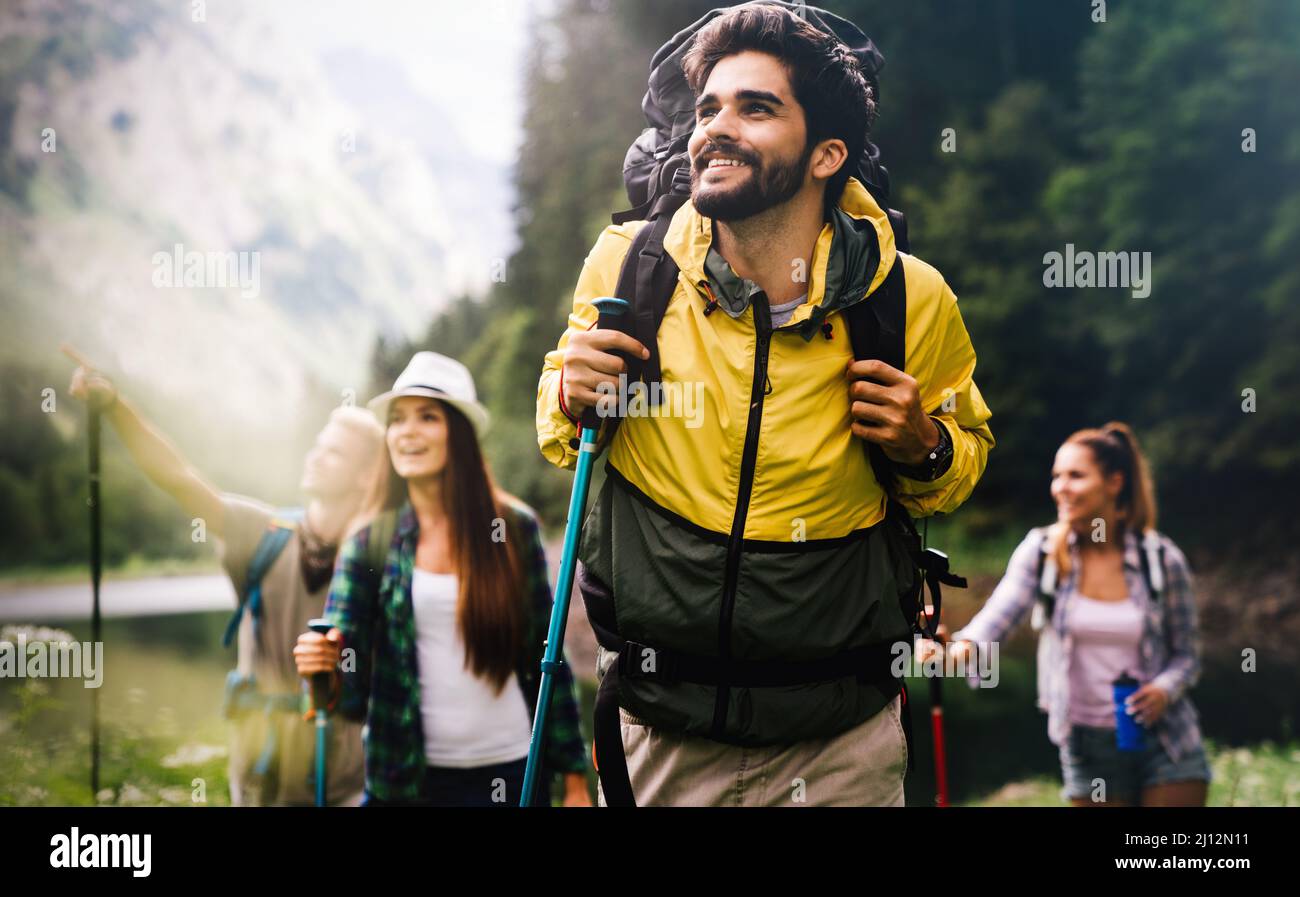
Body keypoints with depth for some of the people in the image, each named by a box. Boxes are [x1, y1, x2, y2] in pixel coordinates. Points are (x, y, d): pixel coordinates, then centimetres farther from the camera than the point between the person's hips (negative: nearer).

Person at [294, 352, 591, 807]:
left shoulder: (514, 527, -1)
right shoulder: (370, 542, -1)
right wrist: (321, 664, -28)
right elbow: (350, 681, -5)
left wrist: (574, 777, 2)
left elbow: (547, 656, 3)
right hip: (408, 774, 1)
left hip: (509, 770, 0)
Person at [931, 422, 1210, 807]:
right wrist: (964, 646, -43)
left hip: (1164, 741, -1)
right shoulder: (1042, 549, -5)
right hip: (1088, 744, 1)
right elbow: (1002, 609, -22)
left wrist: (1164, 690, -18)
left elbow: (1187, 653, 4)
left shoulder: (1162, 558, -6)